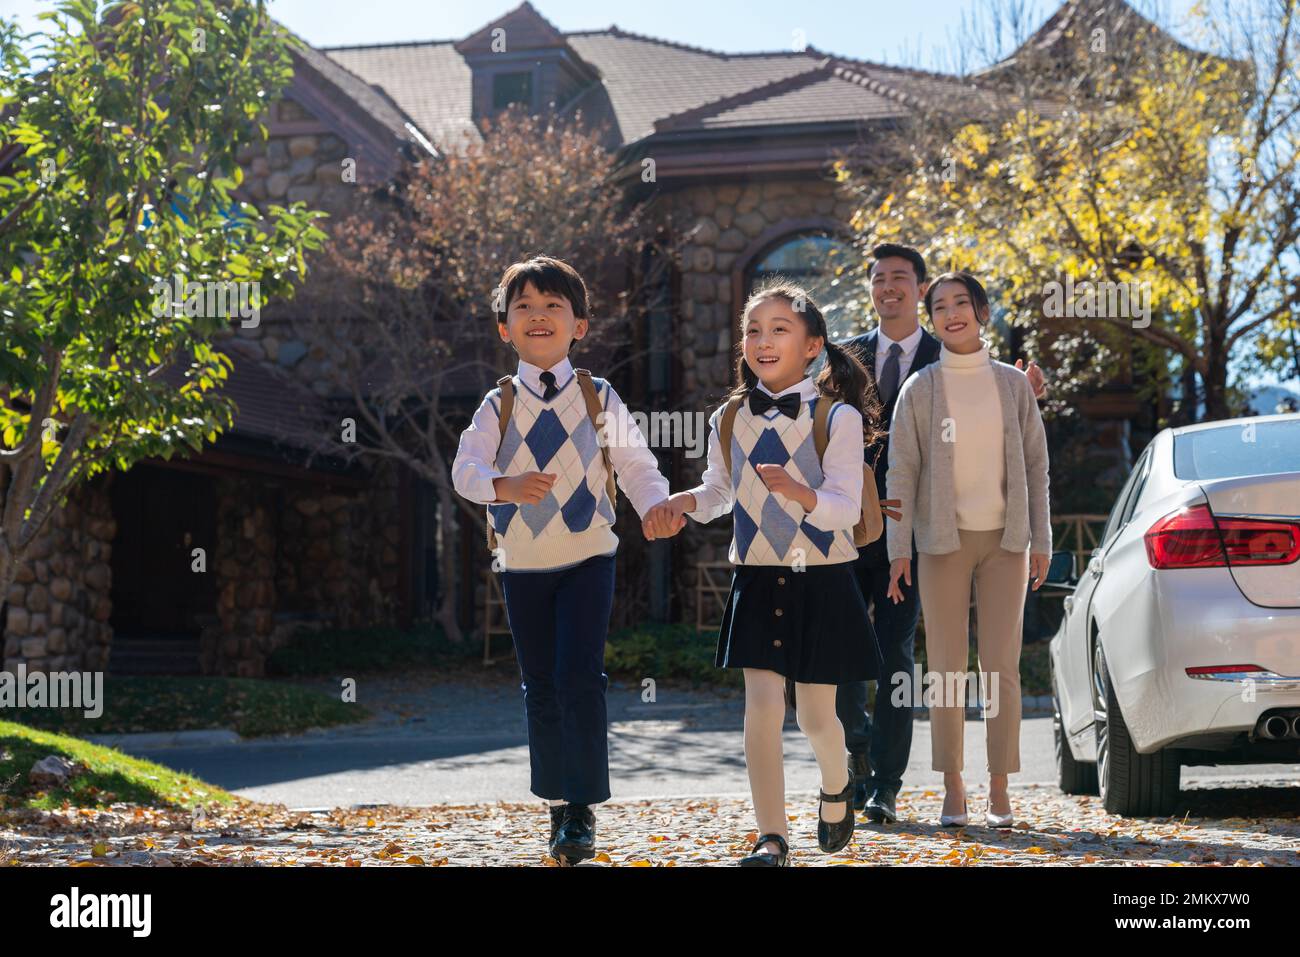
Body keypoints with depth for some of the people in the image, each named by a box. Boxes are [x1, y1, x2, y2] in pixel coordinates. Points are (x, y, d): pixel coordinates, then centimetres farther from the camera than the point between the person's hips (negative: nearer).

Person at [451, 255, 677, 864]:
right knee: (540, 688, 7)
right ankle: (559, 809, 21)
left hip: (587, 557, -2)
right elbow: (465, 466, -14)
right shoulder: (499, 405, 1)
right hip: (522, 562, 2)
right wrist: (504, 486, -36)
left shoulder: (598, 399, 1)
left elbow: (635, 464, -4)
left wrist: (655, 507, -26)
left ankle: (584, 809, -3)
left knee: (579, 677, -14)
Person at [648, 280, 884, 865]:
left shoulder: (837, 417, -9)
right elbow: (720, 492, 19)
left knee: (815, 716, 7)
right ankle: (771, 839, -5)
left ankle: (836, 787, 40)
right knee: (762, 706, -9)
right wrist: (688, 503, -3)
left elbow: (846, 509, -16)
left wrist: (799, 493, -35)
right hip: (757, 580, 3)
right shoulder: (730, 420, 4)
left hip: (823, 581, -2)